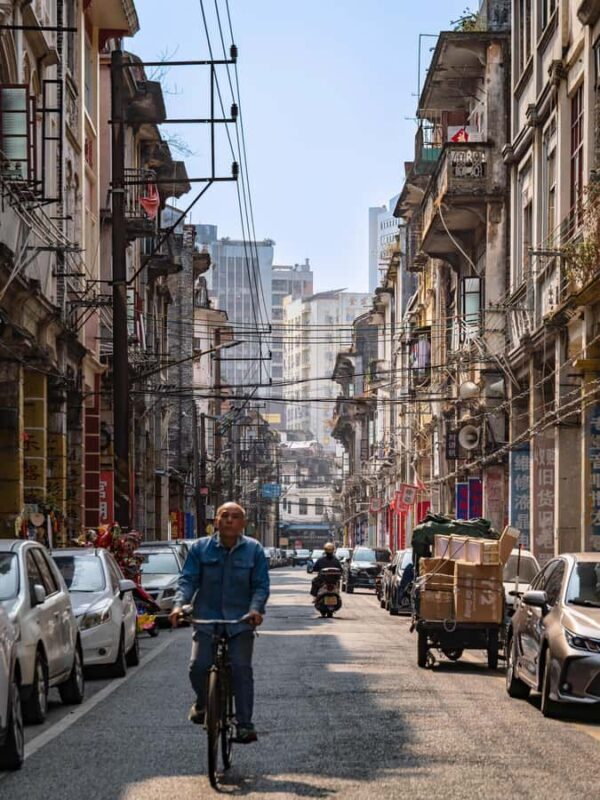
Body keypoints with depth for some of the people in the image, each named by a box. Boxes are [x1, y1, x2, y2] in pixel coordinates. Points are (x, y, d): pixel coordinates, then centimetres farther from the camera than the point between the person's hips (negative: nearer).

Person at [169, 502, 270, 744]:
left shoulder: (254, 550, 1)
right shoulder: (201, 548, 2)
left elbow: (261, 586, -1)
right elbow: (188, 580, -2)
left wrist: (256, 609, -19)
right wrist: (179, 604, -19)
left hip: (241, 621, -1)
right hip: (207, 618, 1)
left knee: (241, 668, -9)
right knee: (198, 666, -10)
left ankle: (245, 724, -1)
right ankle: (202, 703, 22)